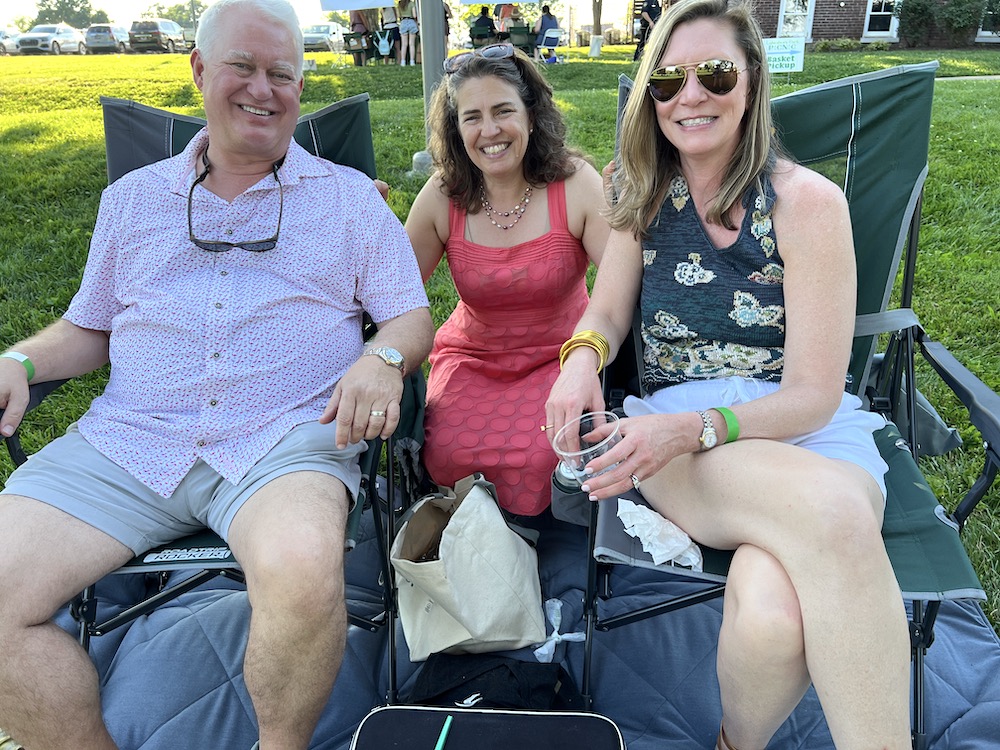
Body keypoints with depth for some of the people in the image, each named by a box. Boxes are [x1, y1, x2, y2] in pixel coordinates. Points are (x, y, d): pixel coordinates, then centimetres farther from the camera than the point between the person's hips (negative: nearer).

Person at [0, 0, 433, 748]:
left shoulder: (349, 196, 12)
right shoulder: (132, 198, 20)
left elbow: (412, 314, 7)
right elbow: (89, 327, 25)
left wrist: (382, 359, -15)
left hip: (285, 439, -3)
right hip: (127, 440, 4)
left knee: (304, 573, -33)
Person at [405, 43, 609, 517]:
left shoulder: (575, 184, -12)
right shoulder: (443, 196, -6)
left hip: (558, 356, -1)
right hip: (470, 356, 2)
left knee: (535, 462, -28)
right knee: (448, 457, -27)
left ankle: (523, 533, 8)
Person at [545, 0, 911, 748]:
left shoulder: (807, 200, -4)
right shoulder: (645, 196, 9)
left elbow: (814, 395, -7)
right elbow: (606, 313, 9)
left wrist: (693, 428, -24)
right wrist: (582, 357, -16)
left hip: (804, 433, -1)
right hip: (675, 437, 1)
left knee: (772, 614, -35)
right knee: (833, 510, -35)